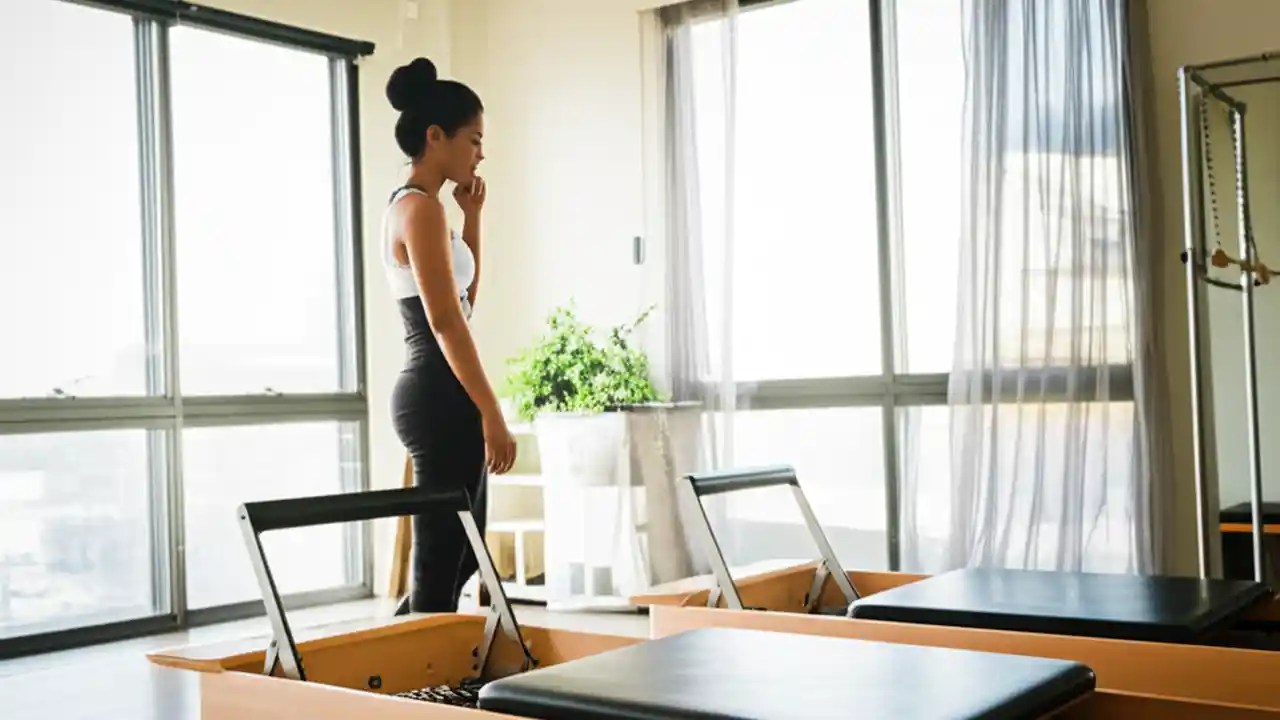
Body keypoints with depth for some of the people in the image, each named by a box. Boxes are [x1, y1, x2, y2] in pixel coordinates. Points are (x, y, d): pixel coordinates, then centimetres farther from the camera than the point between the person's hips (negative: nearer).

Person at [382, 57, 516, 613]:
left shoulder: (413, 206, 17)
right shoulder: (421, 208, -13)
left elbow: (464, 302, 26)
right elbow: (445, 322, -20)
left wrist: (473, 218, 19)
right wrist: (492, 414, -21)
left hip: (437, 396, 10)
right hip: (441, 397, -10)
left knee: (461, 554, 17)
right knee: (443, 561, -4)